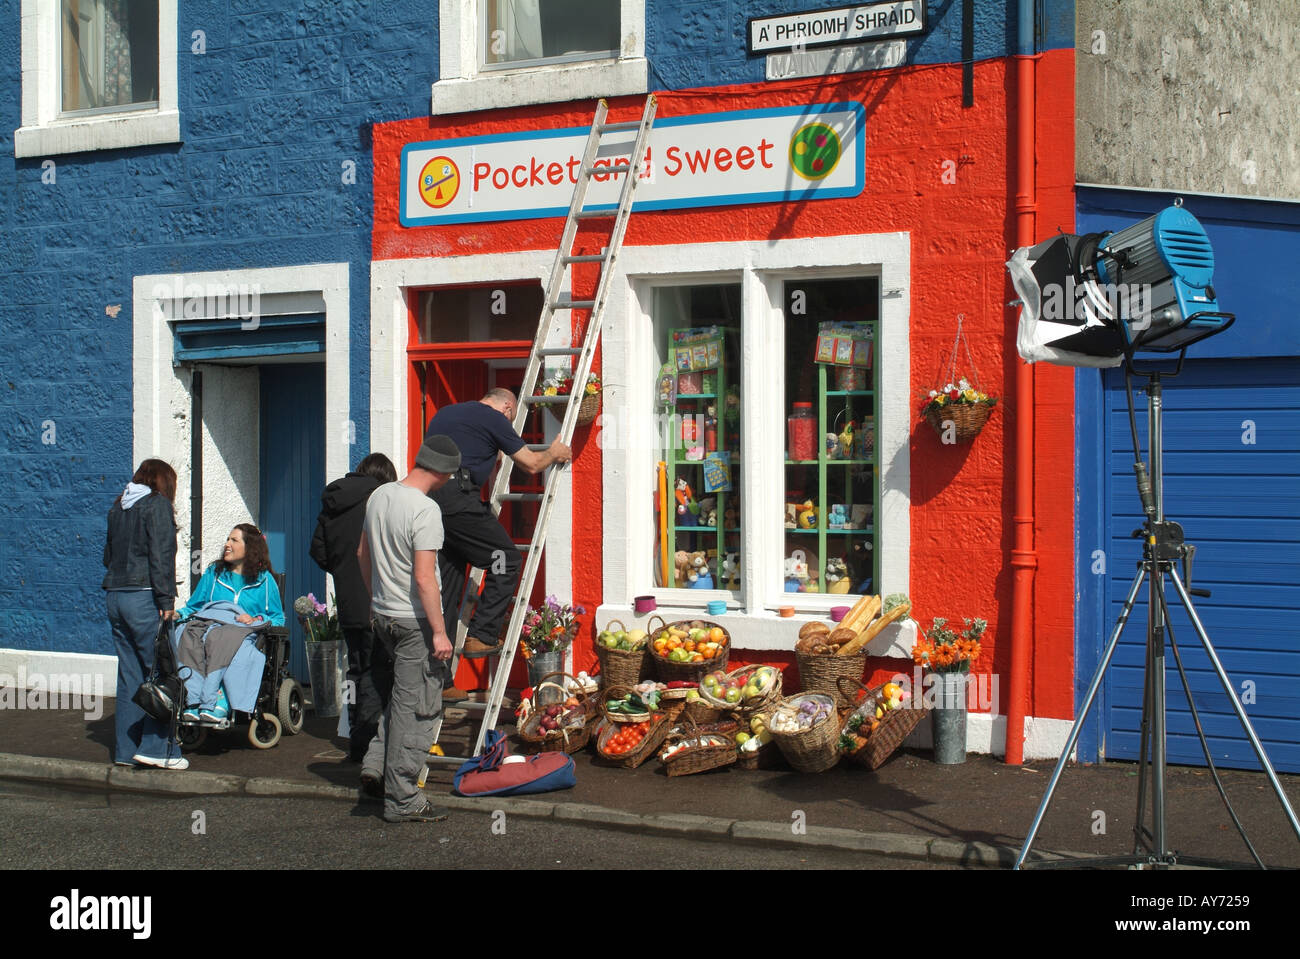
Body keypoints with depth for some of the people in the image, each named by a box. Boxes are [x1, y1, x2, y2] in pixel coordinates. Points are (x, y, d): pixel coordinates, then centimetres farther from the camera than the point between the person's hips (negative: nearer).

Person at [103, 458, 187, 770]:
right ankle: (156, 747, -6)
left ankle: (126, 749, 13)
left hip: (115, 597, 8)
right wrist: (167, 600, -14)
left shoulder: (118, 507, 17)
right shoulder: (157, 504, -5)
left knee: (129, 675, 11)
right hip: (144, 597, -8)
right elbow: (161, 555, -13)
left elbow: (108, 554, 22)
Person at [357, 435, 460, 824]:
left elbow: (363, 553, 17)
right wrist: (439, 631, -17)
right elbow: (424, 577, -23)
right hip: (414, 620, -8)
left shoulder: (378, 495, 6)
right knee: (414, 708, 0)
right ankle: (402, 800, 6)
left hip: (383, 614, 8)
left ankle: (376, 764, 15)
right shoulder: (425, 509, -20)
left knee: (397, 697, 24)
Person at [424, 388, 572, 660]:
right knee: (506, 560, 3)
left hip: (426, 495, 8)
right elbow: (531, 464, 8)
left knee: (450, 570, 20)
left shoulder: (445, 412, 26)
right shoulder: (493, 418, 3)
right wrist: (554, 453, 29)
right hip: (456, 497, -8)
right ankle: (481, 637, 1)